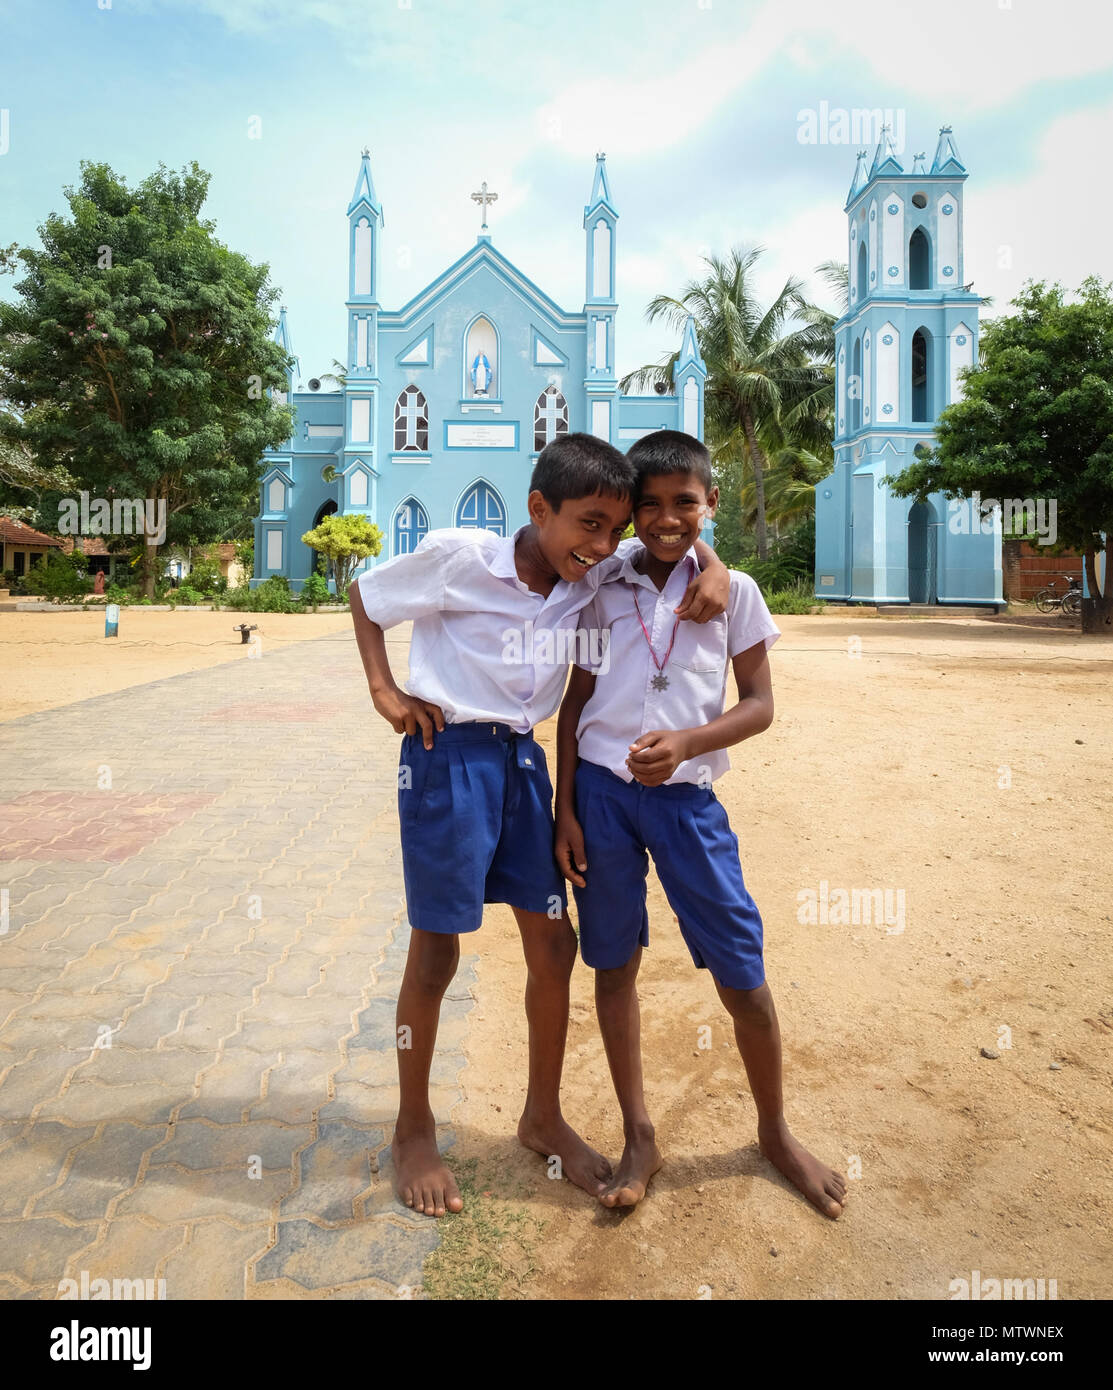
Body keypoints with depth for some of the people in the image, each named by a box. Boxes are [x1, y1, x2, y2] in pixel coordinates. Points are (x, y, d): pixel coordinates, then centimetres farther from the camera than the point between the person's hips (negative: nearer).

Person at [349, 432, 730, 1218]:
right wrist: (385, 691, -8)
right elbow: (366, 595, 1)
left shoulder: (591, 578, 0)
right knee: (436, 952, 4)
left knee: (554, 943, 10)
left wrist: (714, 567, -9)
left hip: (522, 759, 6)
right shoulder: (459, 557, -14)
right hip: (448, 755, -6)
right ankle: (414, 1131, 27)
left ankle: (544, 1117, 32)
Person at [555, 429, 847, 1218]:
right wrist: (565, 808, 3)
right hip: (601, 791, 2)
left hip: (687, 797, -1)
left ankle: (776, 1132, 29)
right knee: (614, 966, 10)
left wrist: (685, 743, -16)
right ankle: (639, 1138, 28)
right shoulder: (605, 592, 6)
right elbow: (576, 702, 8)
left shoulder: (733, 591, 3)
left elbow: (759, 704, 2)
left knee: (743, 974, 3)